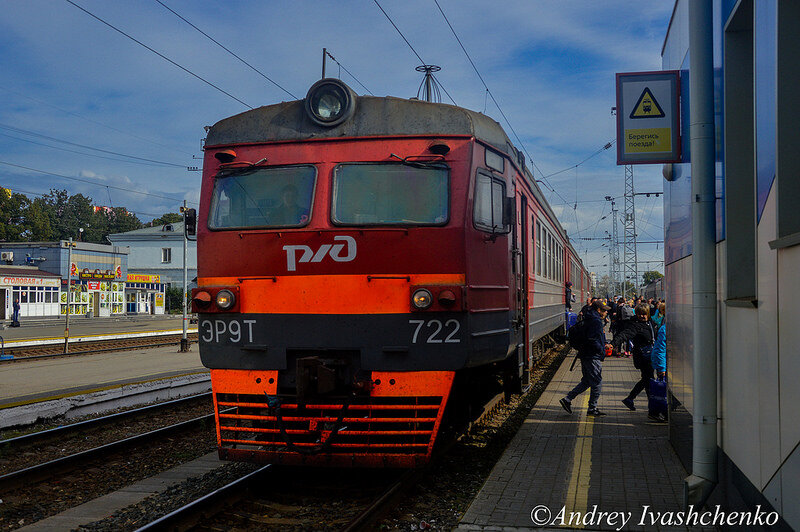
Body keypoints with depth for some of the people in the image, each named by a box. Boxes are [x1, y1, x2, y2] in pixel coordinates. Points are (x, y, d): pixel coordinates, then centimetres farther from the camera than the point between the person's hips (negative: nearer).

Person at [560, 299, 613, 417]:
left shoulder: (589, 320, 15)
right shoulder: (596, 321, -17)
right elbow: (592, 340, -25)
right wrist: (602, 350, -15)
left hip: (585, 355, 10)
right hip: (593, 357, -10)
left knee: (586, 381, 17)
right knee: (597, 383, 0)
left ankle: (567, 399, 14)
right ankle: (592, 409, 8)